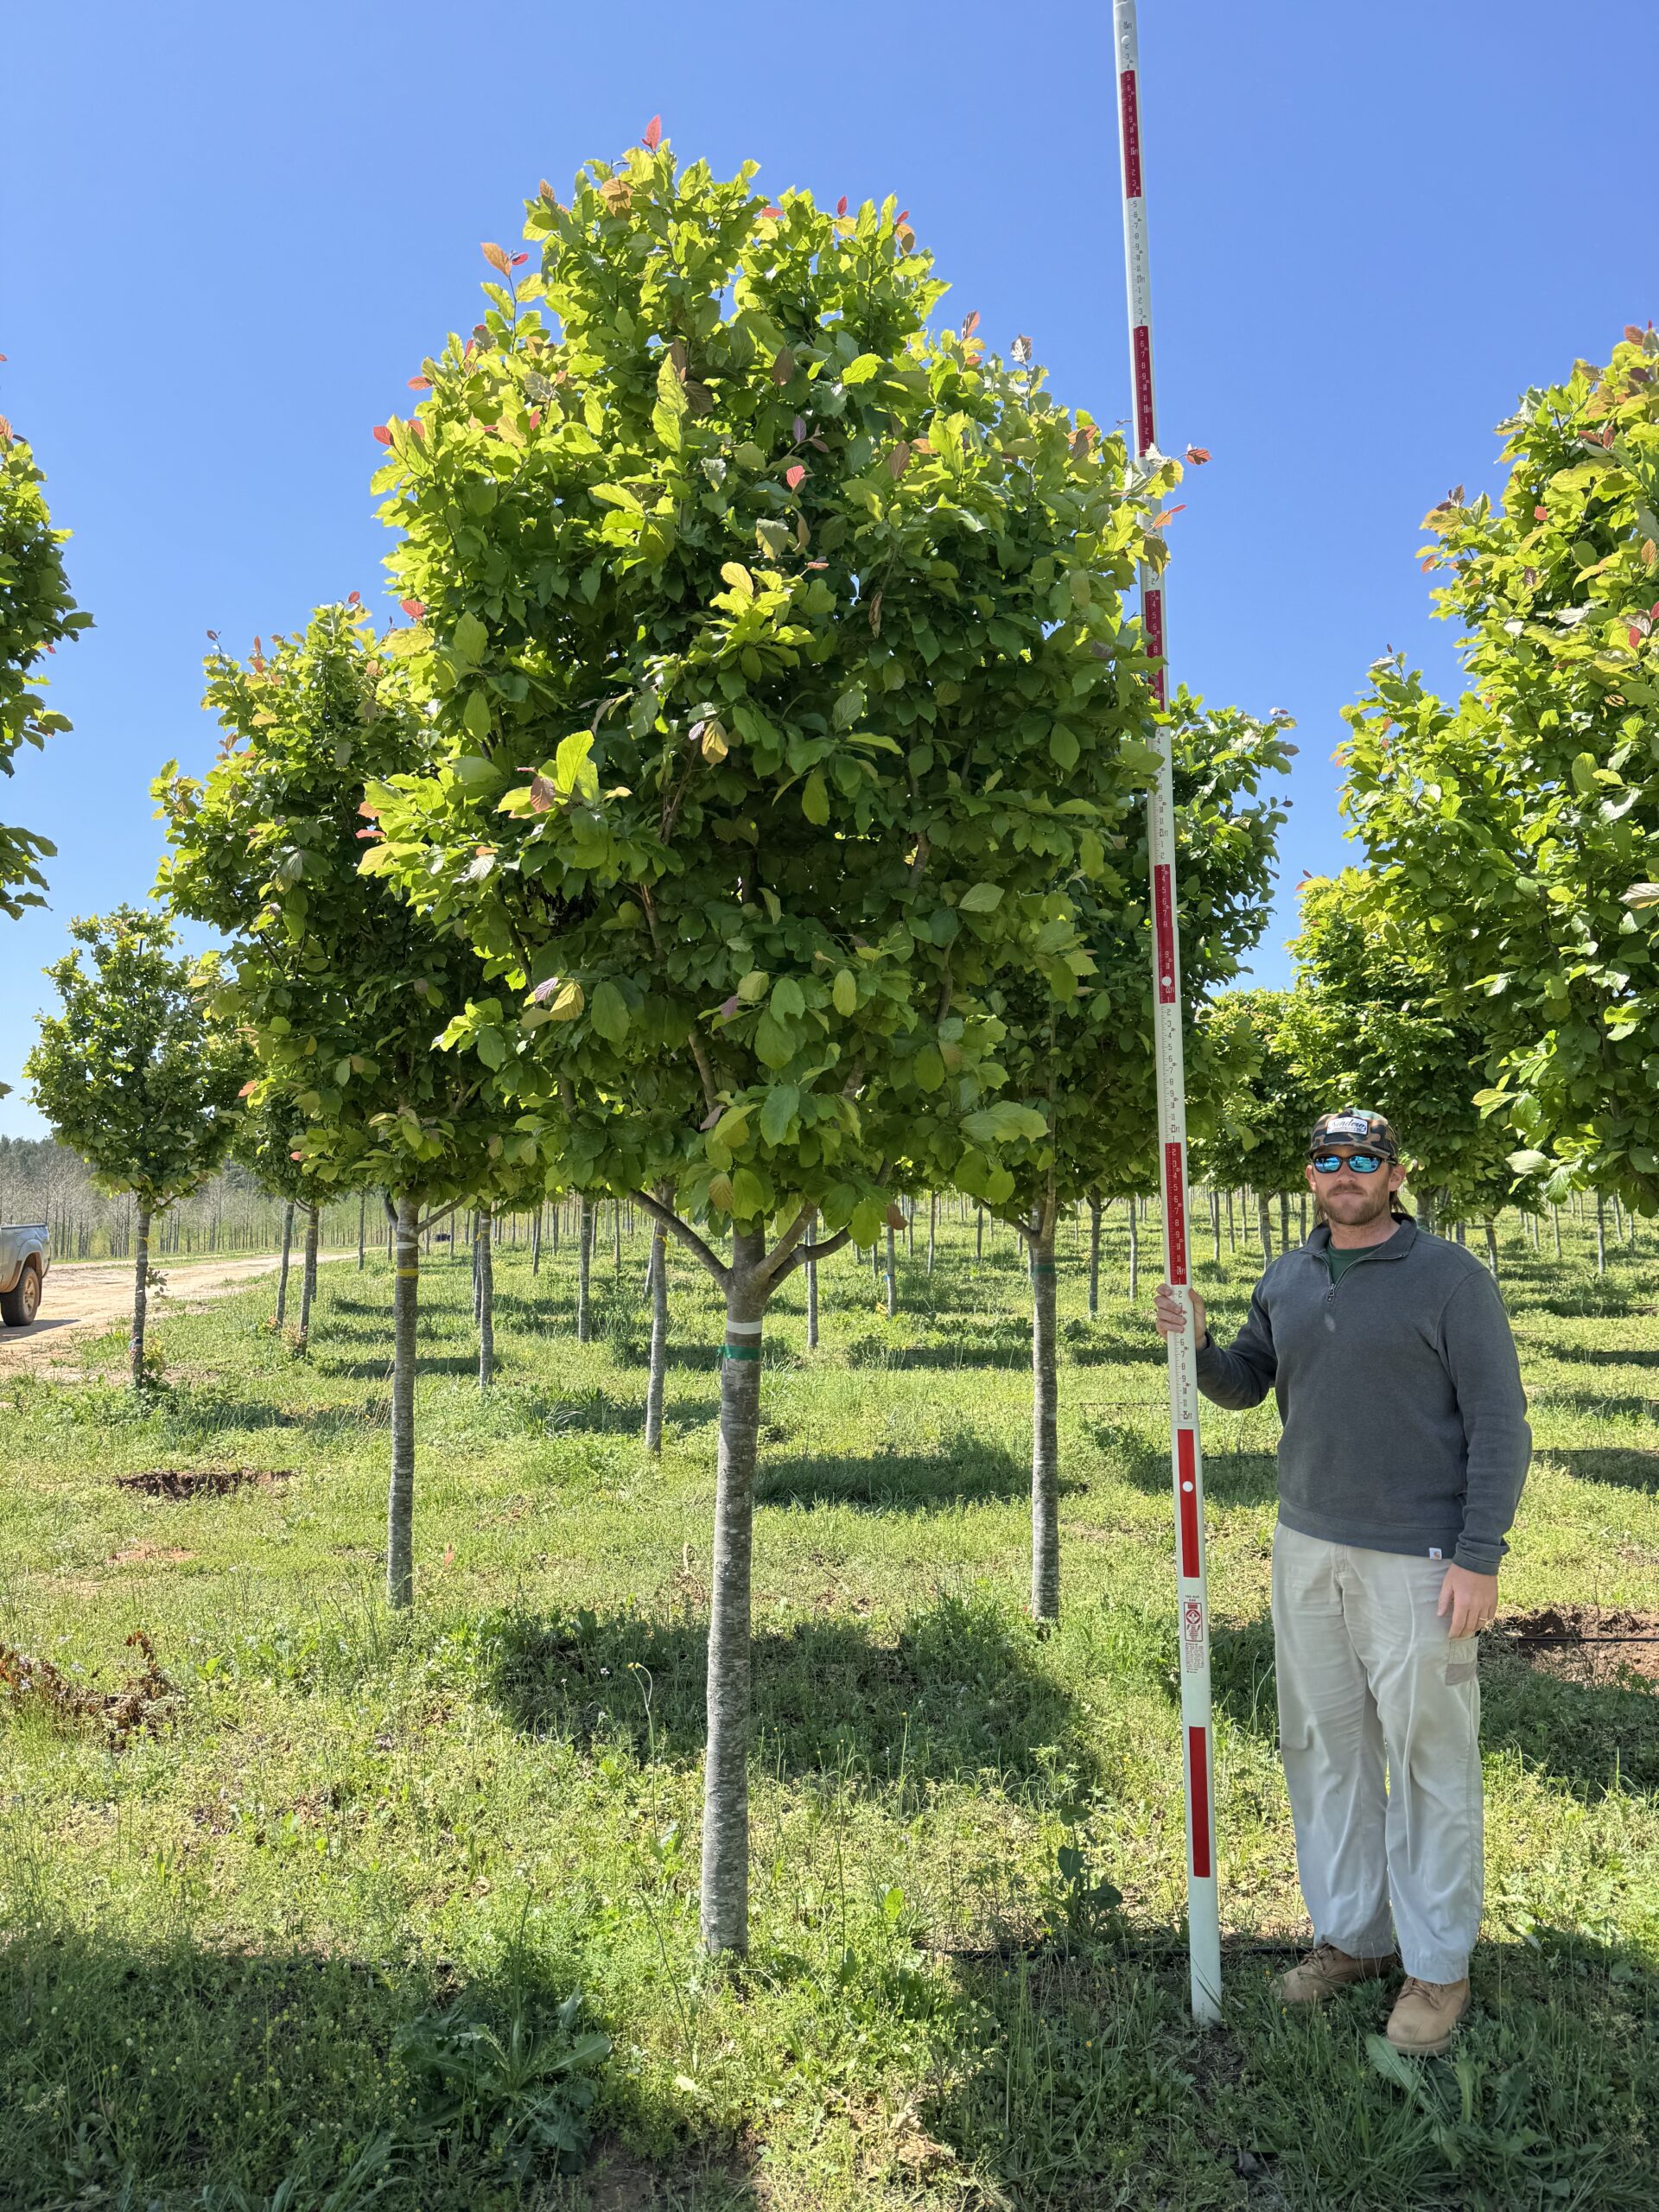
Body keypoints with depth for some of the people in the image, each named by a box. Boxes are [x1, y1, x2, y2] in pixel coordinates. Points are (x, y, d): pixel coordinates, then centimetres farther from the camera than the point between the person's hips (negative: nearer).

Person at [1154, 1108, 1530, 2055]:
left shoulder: (1451, 1277, -9)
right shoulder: (1287, 1279, 7)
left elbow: (1500, 1424, -10)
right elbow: (1244, 1384, 16)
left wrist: (1479, 1556, -15)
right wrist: (1198, 1345, -5)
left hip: (1417, 1560, -6)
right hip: (1308, 1547, 6)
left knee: (1429, 1757, 6)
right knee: (1323, 1747, 14)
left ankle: (1439, 1965, 22)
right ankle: (1350, 1934, 30)